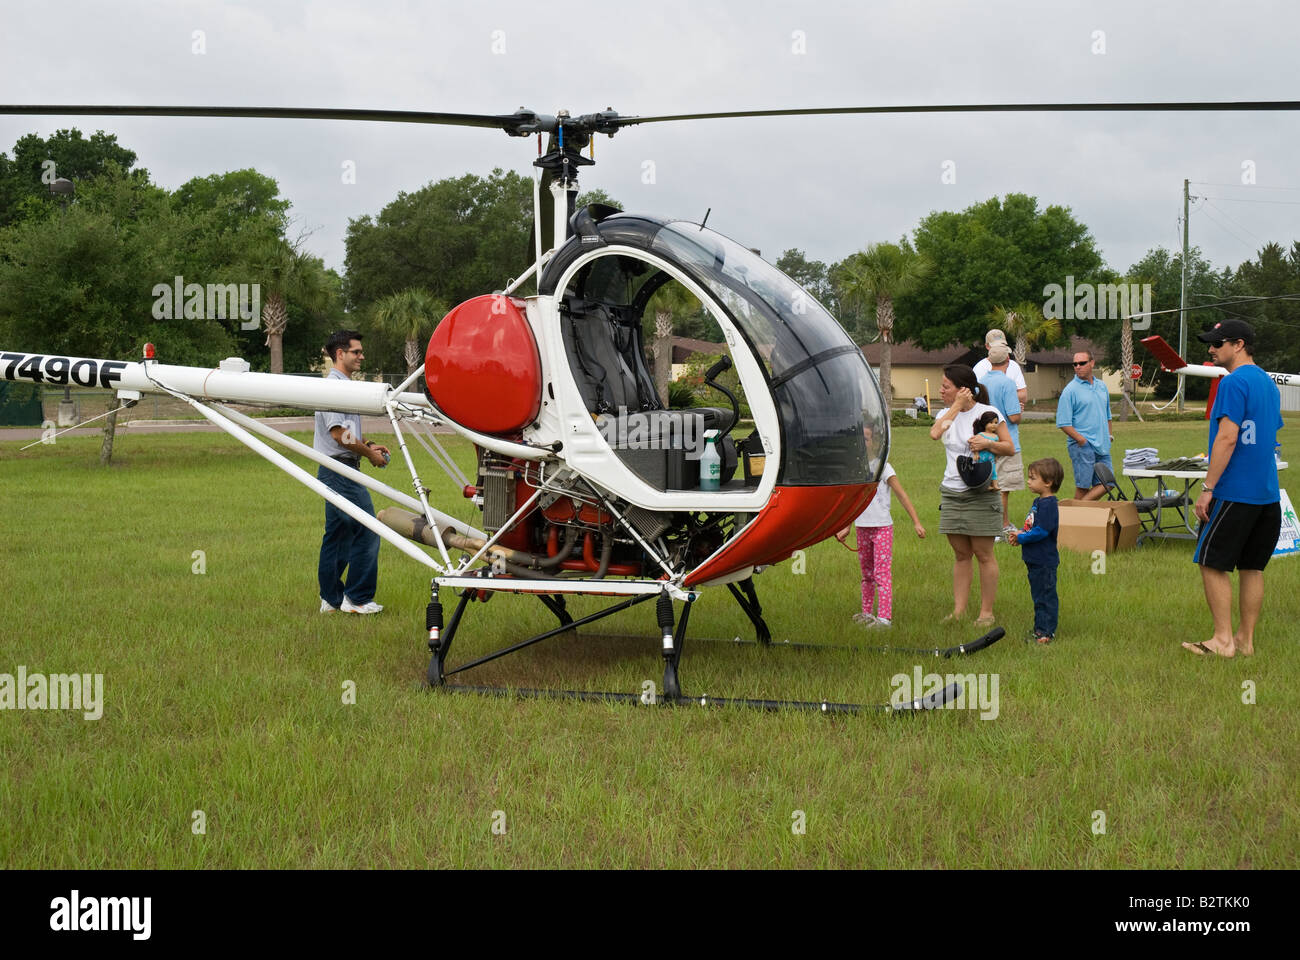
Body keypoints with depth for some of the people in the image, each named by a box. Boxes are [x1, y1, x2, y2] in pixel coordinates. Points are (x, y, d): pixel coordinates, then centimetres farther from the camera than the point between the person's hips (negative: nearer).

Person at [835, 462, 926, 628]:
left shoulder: (883, 468, -8)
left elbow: (902, 495, -9)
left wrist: (916, 522, -12)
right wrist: (847, 528, 22)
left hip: (882, 527, -6)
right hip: (862, 528, 6)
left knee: (882, 573, -9)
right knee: (867, 574, 14)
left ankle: (884, 617, -12)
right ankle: (867, 613, 24)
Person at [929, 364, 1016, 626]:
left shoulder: (988, 413, -3)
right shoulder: (946, 413, 11)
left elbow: (1010, 447, -2)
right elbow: (934, 433, -11)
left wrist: (988, 444, -20)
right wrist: (956, 406, -10)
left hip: (981, 493, -5)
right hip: (951, 493, 5)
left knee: (983, 554, 0)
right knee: (961, 554, 9)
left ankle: (986, 612, 6)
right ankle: (959, 609, 13)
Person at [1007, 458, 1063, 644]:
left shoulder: (1048, 505, -20)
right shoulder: (1038, 501, 13)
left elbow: (1041, 531, -26)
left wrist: (1020, 538, -15)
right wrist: (1019, 534, 3)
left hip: (1044, 561, -11)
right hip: (1036, 560, 11)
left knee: (1045, 596, -3)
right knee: (1039, 595, 16)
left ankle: (1046, 632, 2)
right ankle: (1041, 629, 24)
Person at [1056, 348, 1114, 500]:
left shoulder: (1101, 386, 14)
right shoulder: (1070, 390, -7)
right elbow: (1063, 423, -11)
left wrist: (1108, 435, 15)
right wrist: (1081, 439, -19)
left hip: (1102, 446, 7)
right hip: (1082, 447, -7)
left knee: (1107, 483, 4)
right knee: (1083, 487, -6)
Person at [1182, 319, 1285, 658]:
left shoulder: (1234, 382, -14)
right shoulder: (1268, 383, 15)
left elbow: (1227, 438, -20)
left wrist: (1207, 488, -17)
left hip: (1234, 492, -9)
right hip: (1266, 493, 9)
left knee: (1212, 563, -2)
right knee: (1252, 567, 11)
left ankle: (1223, 640, -3)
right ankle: (1246, 639, 14)